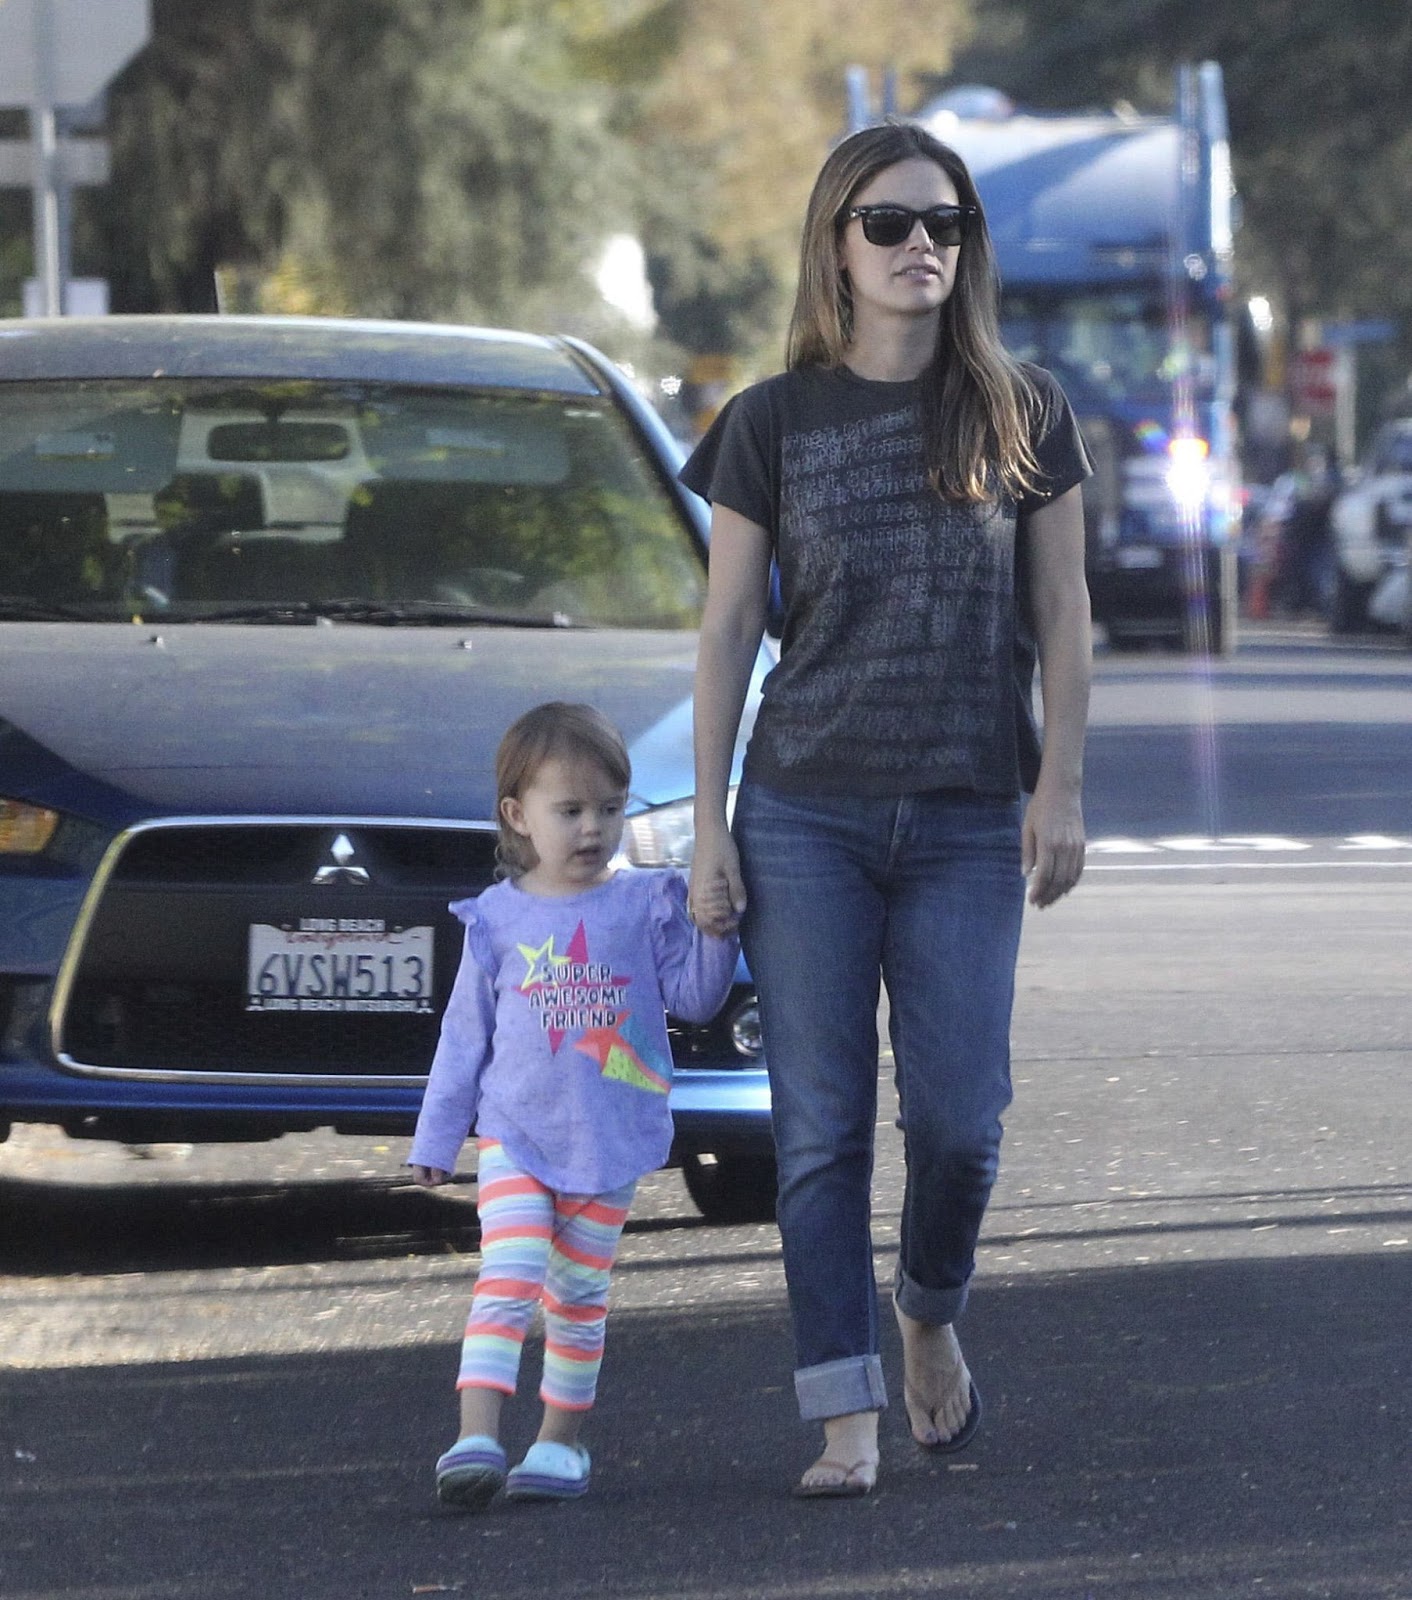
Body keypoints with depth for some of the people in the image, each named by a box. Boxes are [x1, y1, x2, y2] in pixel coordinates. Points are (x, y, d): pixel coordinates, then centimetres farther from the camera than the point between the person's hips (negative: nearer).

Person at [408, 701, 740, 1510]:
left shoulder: (646, 904, 2)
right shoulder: (498, 919, 2)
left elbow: (695, 997, 0)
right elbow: (465, 1035, 8)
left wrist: (713, 932, -16)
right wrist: (436, 1137, 10)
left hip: (611, 1139, 1)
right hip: (516, 1133, -1)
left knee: (580, 1297, 9)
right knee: (507, 1279, -16)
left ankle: (562, 1442, 20)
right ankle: (478, 1436, -23)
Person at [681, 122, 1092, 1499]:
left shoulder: (1021, 415, 4)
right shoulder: (776, 422, 2)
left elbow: (1062, 615, 7)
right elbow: (726, 629, 4)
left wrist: (1060, 793, -1)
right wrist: (707, 828, 0)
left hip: (968, 820, 0)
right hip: (803, 816, 0)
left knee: (956, 1118, -3)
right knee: (821, 1126, -3)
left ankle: (931, 1319, 27)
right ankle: (846, 1415, 0)